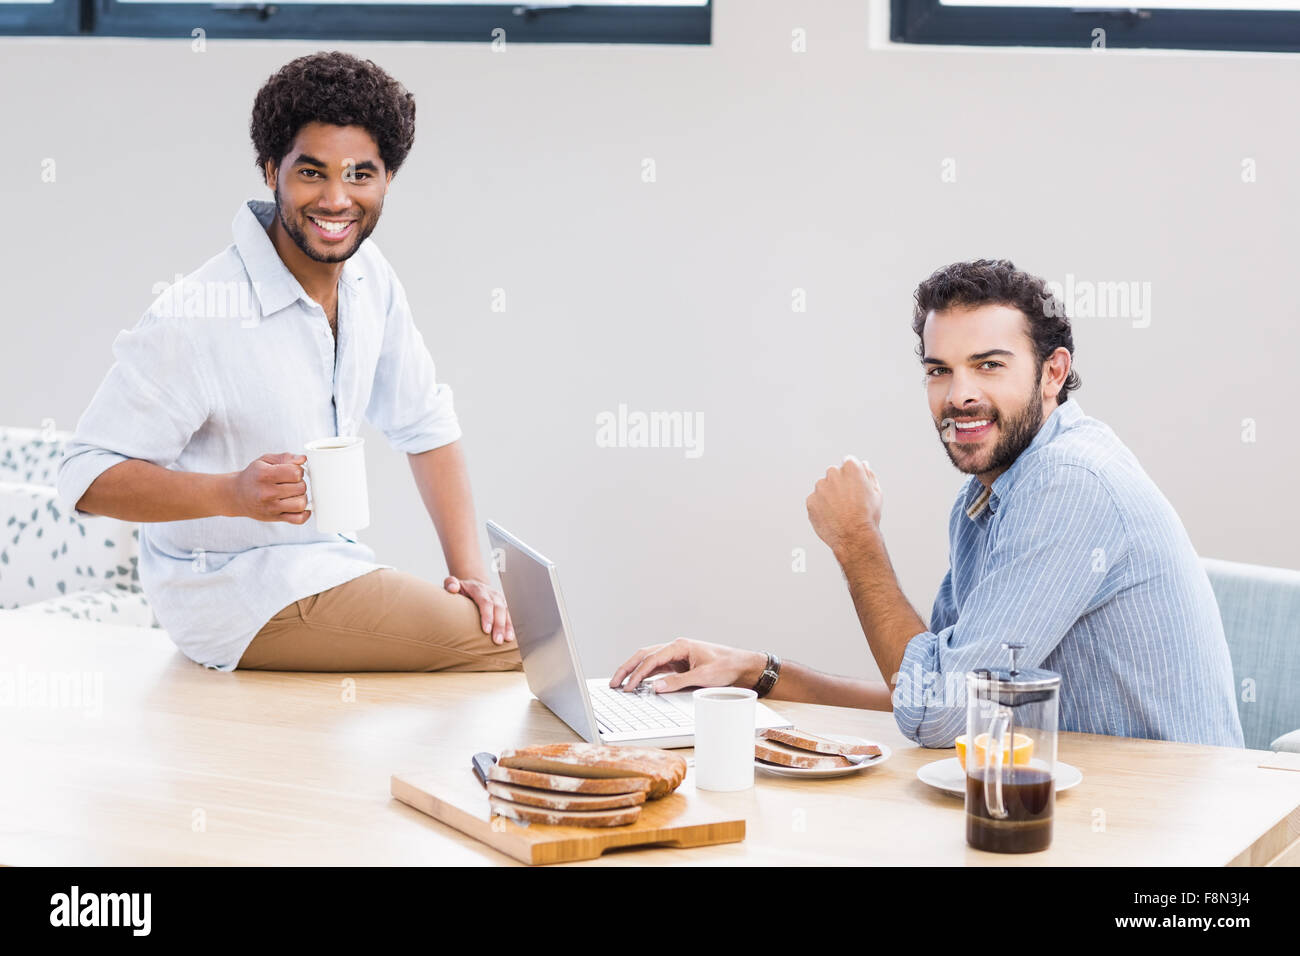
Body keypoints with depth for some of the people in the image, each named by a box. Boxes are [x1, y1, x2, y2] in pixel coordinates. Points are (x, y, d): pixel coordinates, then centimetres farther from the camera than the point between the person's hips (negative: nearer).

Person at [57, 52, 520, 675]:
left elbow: (423, 422, 11)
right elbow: (86, 475, -21)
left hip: (328, 559, 8)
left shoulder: (367, 276, 1)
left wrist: (469, 570, 2)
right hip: (240, 589, -8)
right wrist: (234, 493, -35)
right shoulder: (197, 317, -23)